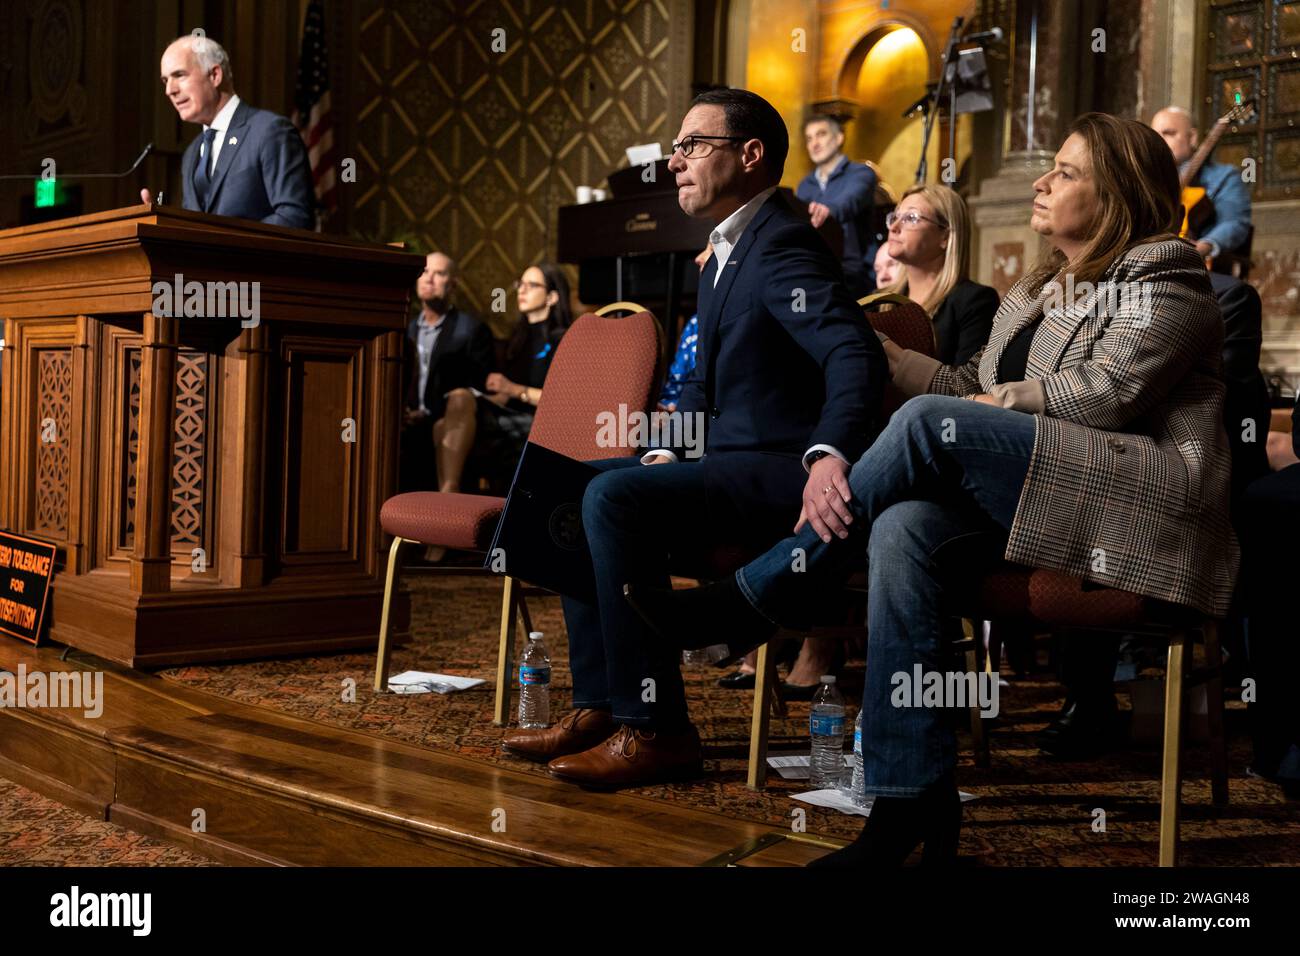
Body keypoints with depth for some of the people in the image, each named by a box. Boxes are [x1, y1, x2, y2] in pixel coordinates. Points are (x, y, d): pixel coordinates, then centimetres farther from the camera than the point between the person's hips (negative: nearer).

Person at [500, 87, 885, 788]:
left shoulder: (782, 244, -13)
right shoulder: (724, 253, 19)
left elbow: (855, 355, -29)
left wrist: (829, 455, -45)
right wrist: (669, 451, 8)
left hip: (787, 474, -10)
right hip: (730, 461, 11)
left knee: (614, 496, -27)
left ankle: (654, 729, -20)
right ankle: (599, 706, 5)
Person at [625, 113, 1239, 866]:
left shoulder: (1163, 271, 3)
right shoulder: (1032, 295, 27)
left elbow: (1111, 391, -11)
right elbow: (977, 386, 17)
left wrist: (1007, 400, -1)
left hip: (1152, 507, -7)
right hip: (1039, 505, 7)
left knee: (930, 423, -26)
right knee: (904, 531, -27)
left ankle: (745, 604, -17)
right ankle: (913, 805, -27)